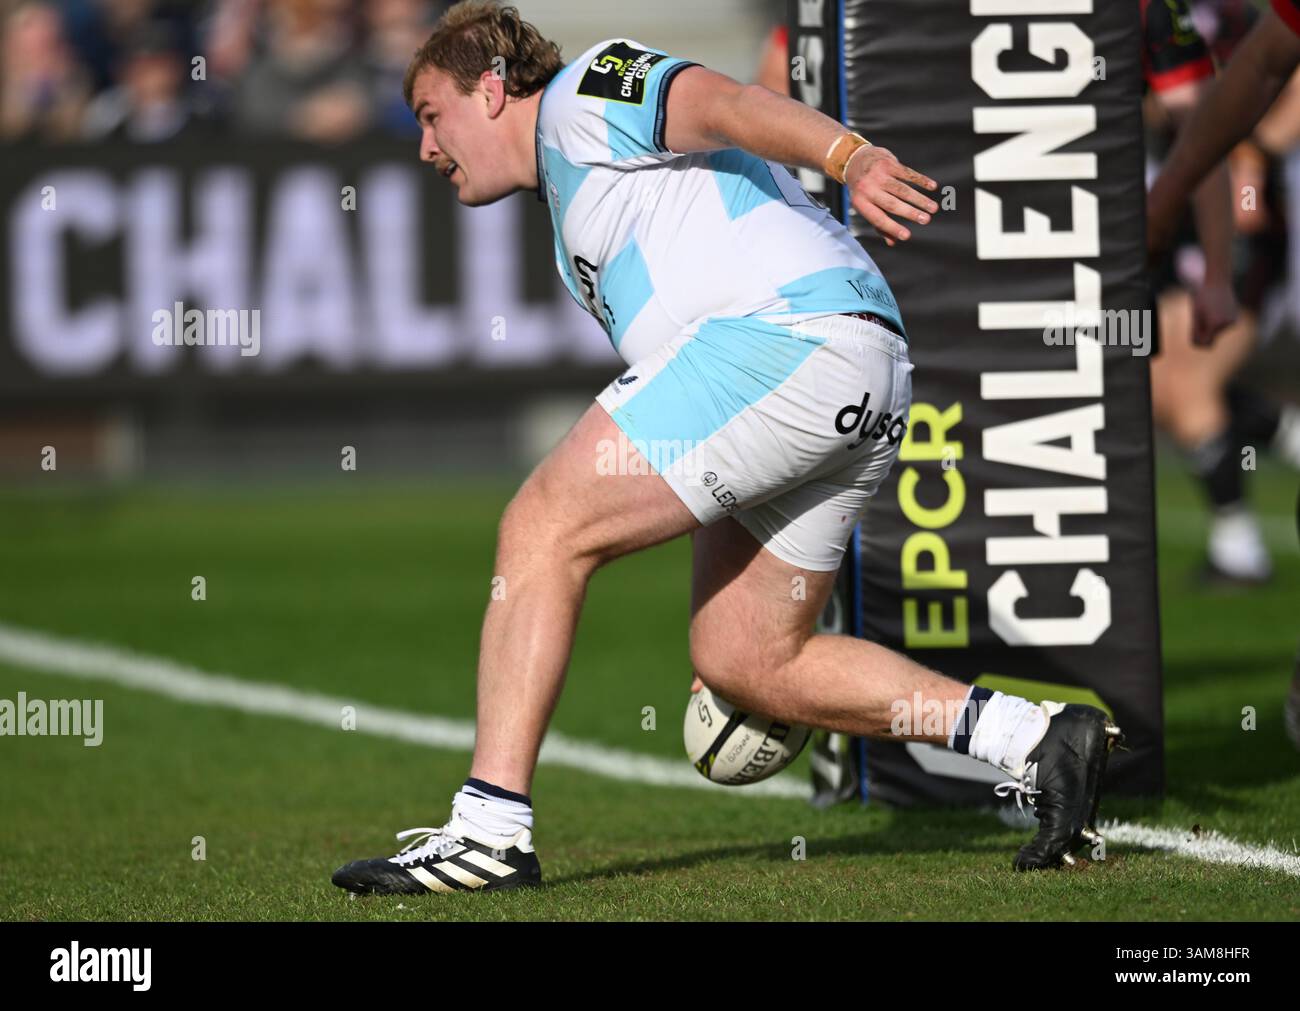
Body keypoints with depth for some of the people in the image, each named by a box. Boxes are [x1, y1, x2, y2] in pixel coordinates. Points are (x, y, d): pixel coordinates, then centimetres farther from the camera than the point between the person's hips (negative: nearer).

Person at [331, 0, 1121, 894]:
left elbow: (724, 103, -12)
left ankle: (490, 827, -14)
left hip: (788, 332, -10)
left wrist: (849, 157, -31)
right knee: (739, 660, 11)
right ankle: (1040, 740, 7)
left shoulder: (581, 93, 6)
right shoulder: (576, 201, 34)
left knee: (543, 529, -8)